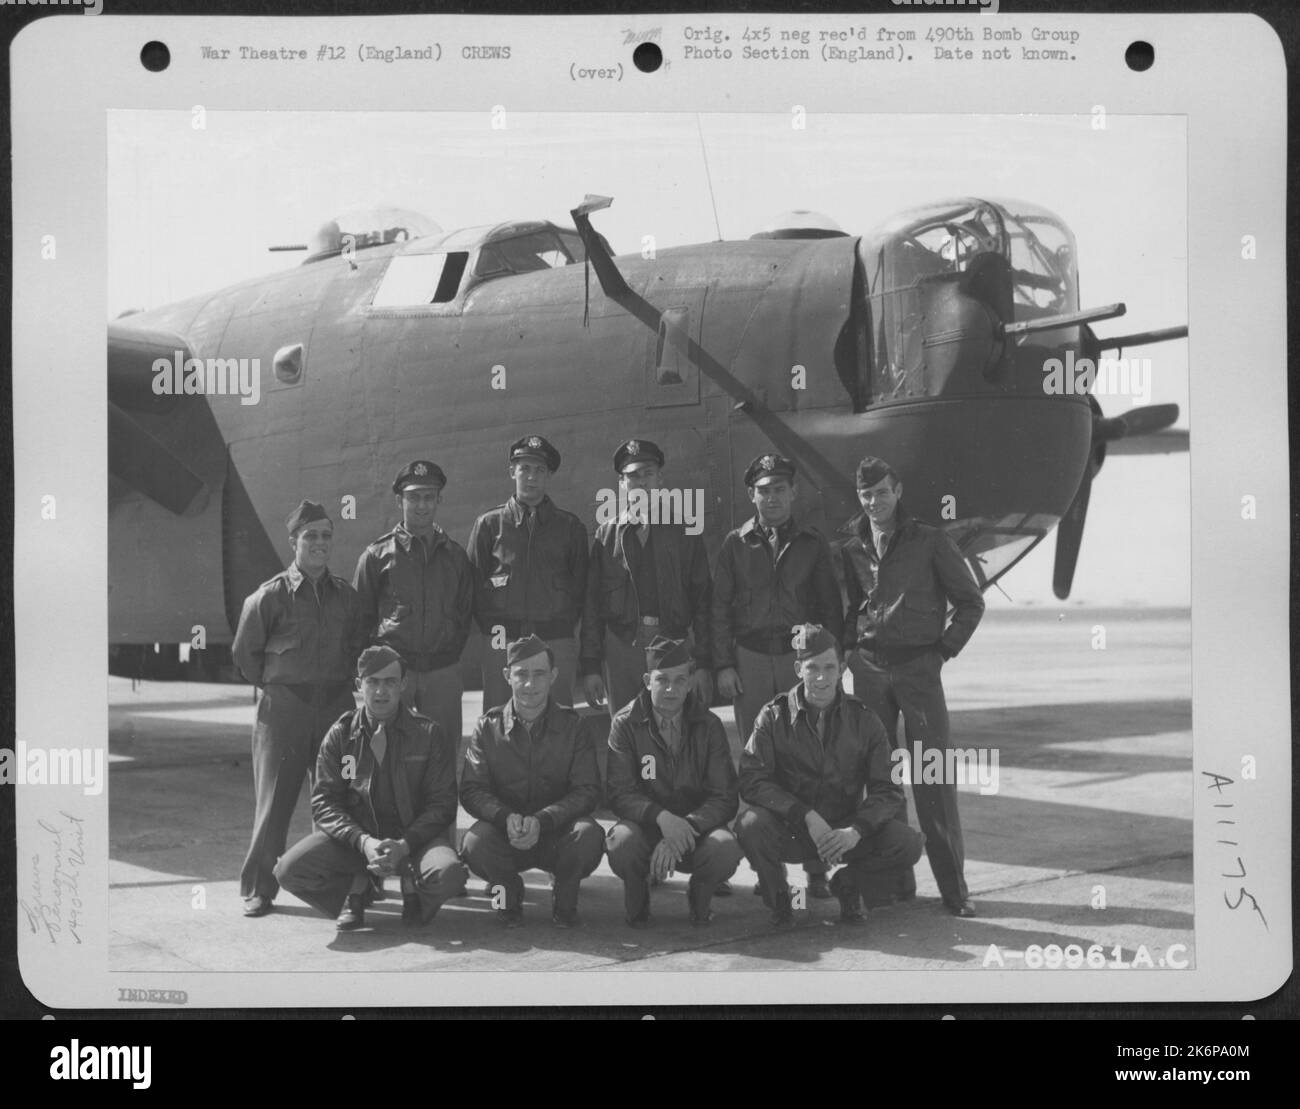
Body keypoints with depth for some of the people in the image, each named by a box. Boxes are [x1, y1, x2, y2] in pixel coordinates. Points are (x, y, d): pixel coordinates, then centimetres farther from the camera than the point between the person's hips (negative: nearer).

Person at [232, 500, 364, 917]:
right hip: (284, 706, -4)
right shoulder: (271, 595, -5)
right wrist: (276, 686, 7)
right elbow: (244, 653, 4)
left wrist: (340, 684, 13)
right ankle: (258, 888, 6)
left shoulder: (345, 595, 8)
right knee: (274, 798, -1)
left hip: (336, 703, 4)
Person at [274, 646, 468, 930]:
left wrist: (404, 845, -21)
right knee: (290, 870, -24)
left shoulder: (430, 734, -1)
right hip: (354, 835, 1)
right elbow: (324, 801, -2)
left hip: (414, 835, -1)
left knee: (448, 874, -34)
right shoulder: (340, 735, 3)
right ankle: (356, 886, 7)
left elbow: (442, 804, -3)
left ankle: (411, 886, 5)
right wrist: (363, 842, -20)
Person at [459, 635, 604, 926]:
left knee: (589, 835, -33)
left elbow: (587, 791, -8)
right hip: (504, 831, 1)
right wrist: (506, 817, -26)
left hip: (557, 832, 0)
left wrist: (542, 820, -26)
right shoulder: (489, 727, 2)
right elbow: (471, 790, -5)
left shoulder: (572, 726, 0)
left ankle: (564, 900, 0)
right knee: (475, 843, -32)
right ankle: (509, 896, 3)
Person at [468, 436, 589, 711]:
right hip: (502, 642, 0)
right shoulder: (489, 524, 9)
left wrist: (564, 625, 3)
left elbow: (580, 585, 12)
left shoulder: (570, 526, 11)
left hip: (556, 640, 1)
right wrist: (493, 629, 1)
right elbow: (474, 583, 8)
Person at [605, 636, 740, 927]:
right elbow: (619, 793, -12)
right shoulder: (625, 724, -4)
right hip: (645, 825, -1)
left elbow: (725, 797, -9)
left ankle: (699, 898, 5)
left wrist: (686, 827, -26)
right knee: (621, 842, -35)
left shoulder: (708, 725, -2)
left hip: (697, 828, 1)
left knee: (726, 849, -32)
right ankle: (637, 899, 1)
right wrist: (661, 816, -31)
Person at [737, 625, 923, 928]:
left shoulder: (863, 719, 0)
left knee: (907, 843, -23)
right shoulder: (774, 716, -4)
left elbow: (888, 791, -4)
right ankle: (777, 897, -1)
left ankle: (849, 884, 9)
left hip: (844, 832, 2)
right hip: (790, 831, -1)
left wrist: (856, 830, -24)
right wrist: (807, 817, -26)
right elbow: (752, 781, -14)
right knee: (750, 825, -34)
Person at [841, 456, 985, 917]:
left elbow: (970, 602, 4)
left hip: (918, 667, -4)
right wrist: (850, 650, 7)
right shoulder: (852, 551, 11)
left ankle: (954, 886, -5)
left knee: (933, 776, -7)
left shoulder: (930, 542, 0)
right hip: (869, 670, 4)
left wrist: (944, 650, -3)